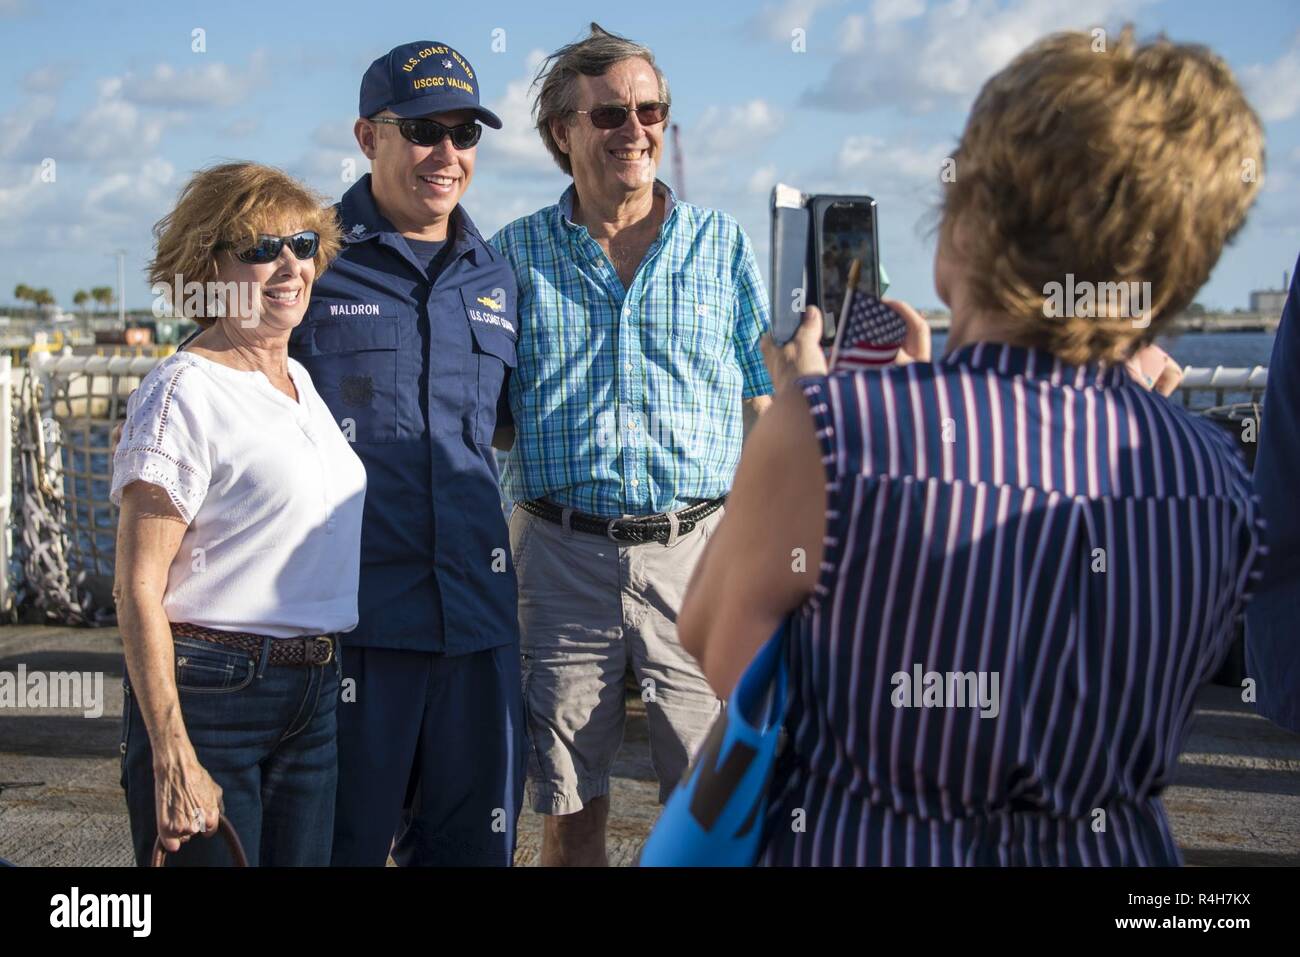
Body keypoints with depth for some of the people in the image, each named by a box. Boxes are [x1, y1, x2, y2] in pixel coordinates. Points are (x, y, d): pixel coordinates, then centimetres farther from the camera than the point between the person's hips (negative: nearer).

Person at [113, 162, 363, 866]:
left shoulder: (305, 382, 13)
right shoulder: (183, 391, -10)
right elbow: (137, 588, -14)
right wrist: (174, 757, -19)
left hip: (315, 697, 7)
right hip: (208, 694, -7)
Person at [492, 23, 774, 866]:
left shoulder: (723, 243, 8)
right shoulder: (516, 254, 7)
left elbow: (767, 404, 9)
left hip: (697, 548, 0)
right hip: (561, 551, 0)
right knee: (569, 806, 8)